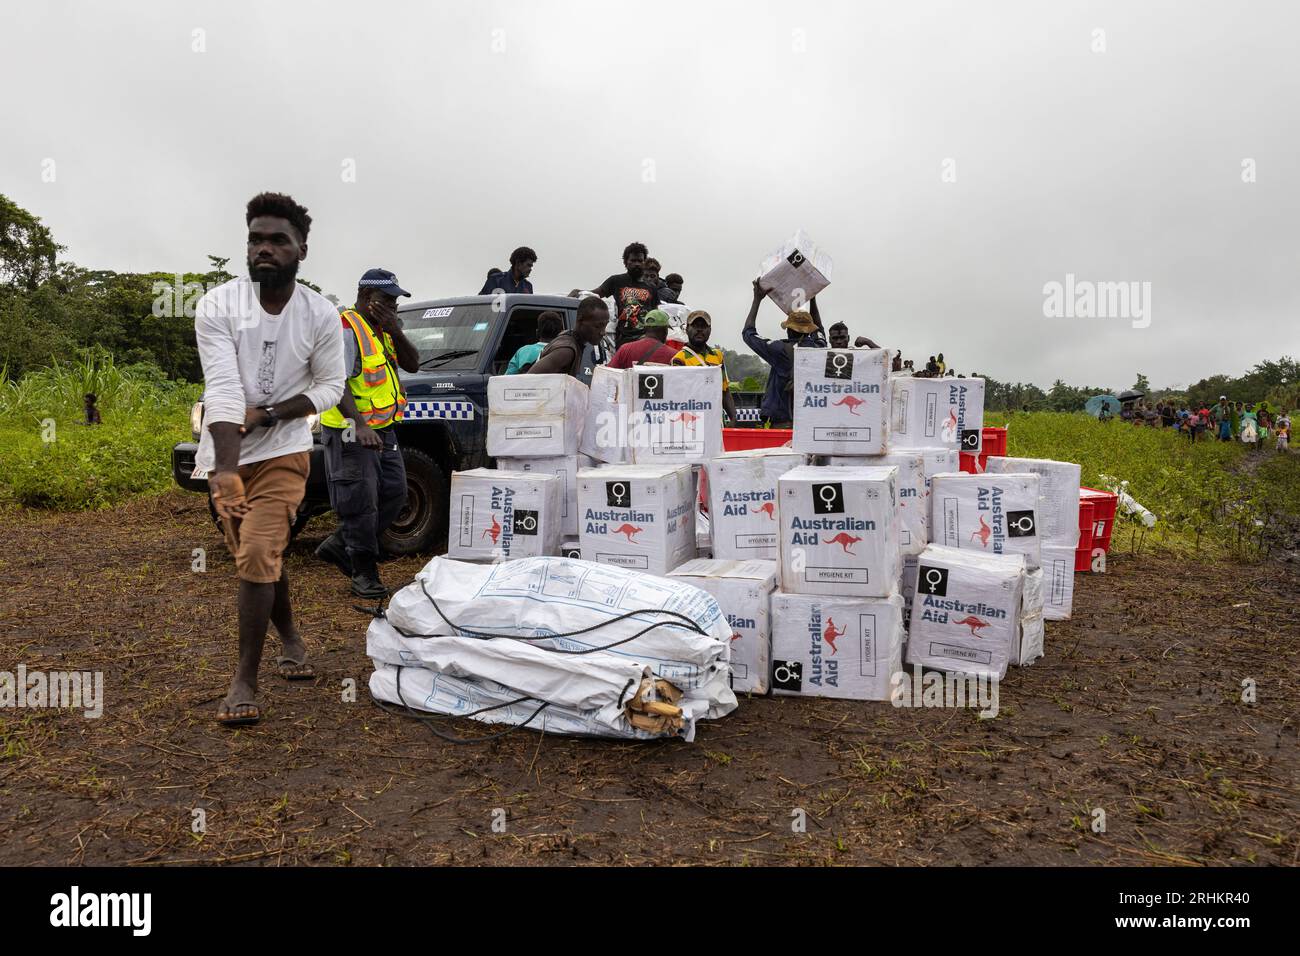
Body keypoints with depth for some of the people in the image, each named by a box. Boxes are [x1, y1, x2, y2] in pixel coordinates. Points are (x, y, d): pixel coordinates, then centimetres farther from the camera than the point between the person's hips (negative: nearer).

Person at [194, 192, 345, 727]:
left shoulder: (321, 315, -11)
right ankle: (290, 638, 39)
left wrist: (268, 413, -18)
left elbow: (330, 386, -2)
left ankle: (245, 679, -2)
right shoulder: (218, 306, -14)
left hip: (283, 451, -2)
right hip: (226, 454, 2)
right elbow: (223, 390, -24)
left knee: (257, 556, -14)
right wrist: (226, 470, -34)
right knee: (261, 556, 15)